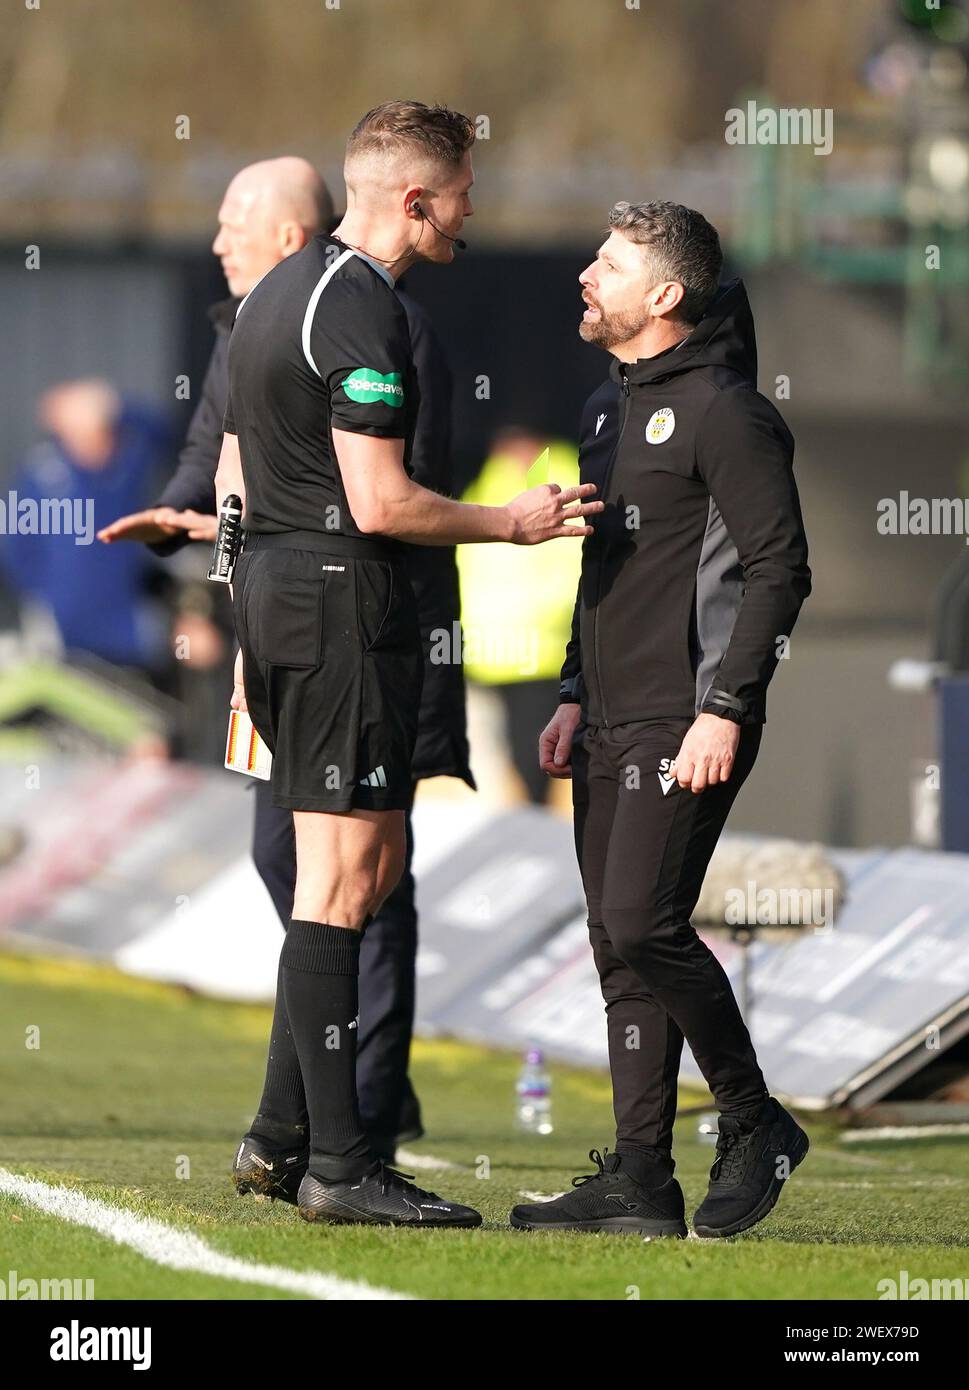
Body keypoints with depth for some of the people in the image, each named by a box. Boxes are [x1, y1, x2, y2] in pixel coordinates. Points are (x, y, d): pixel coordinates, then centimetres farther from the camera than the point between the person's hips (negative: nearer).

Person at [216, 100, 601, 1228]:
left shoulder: (277, 291, 16)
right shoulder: (361, 309, -16)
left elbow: (233, 479, 22)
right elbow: (381, 503, -20)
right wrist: (512, 523, -8)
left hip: (269, 583, 10)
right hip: (342, 596, -10)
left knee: (365, 867, 15)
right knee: (344, 872, -8)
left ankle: (285, 1128, 16)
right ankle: (338, 1166, -8)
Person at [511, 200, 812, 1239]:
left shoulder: (722, 411, -11)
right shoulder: (609, 407, 18)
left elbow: (779, 567, -15)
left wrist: (724, 710, -20)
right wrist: (574, 697, 20)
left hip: (687, 724, -9)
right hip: (611, 724, 9)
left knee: (644, 923, -16)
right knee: (618, 945, 6)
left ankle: (756, 1125, 0)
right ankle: (639, 1180, 8)